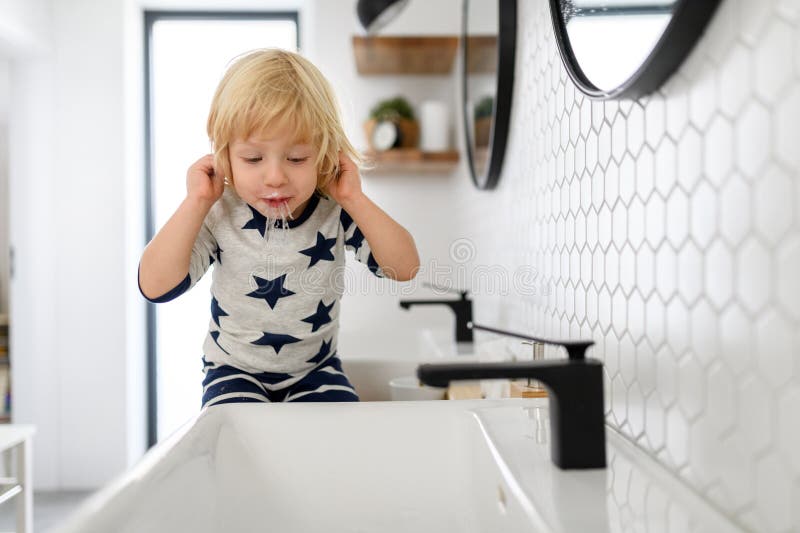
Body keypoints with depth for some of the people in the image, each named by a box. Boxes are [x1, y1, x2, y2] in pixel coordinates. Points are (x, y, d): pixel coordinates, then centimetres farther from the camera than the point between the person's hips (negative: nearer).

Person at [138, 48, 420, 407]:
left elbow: (405, 268, -21)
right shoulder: (218, 216, -18)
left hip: (316, 370, 2)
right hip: (236, 372, -1)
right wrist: (195, 203, -30)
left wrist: (355, 200, -27)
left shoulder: (335, 213, -15)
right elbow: (156, 286, -27)